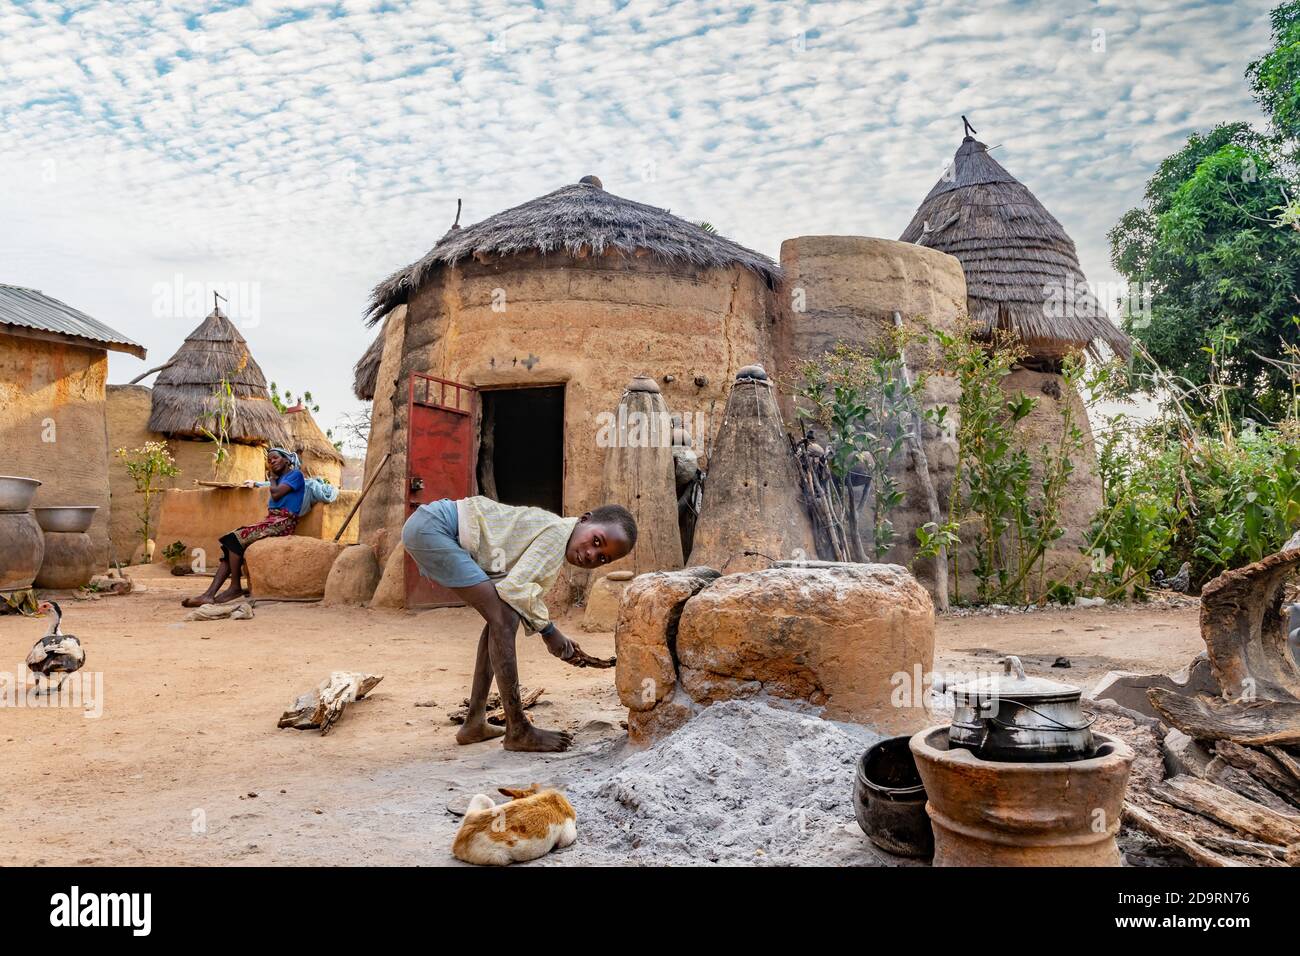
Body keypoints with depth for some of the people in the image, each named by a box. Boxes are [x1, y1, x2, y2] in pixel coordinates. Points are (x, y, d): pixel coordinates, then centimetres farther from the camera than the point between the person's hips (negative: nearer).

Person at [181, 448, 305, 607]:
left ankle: (235, 587, -12)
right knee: (230, 544, -11)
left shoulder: (296, 474, -1)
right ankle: (209, 594, -21)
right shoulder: (280, 479, 26)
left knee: (236, 538, -22)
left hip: (282, 522, -8)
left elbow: (276, 494, -12)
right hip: (271, 521, 8)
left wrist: (273, 476, 6)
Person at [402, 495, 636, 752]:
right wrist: (549, 630, -8)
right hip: (432, 527, -10)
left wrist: (565, 647, 5)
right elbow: (513, 587, -20)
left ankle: (475, 724, 17)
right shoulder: (557, 531, -15)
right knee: (503, 618, -13)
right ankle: (517, 731, -6)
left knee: (501, 617, 12)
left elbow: (524, 597, 11)